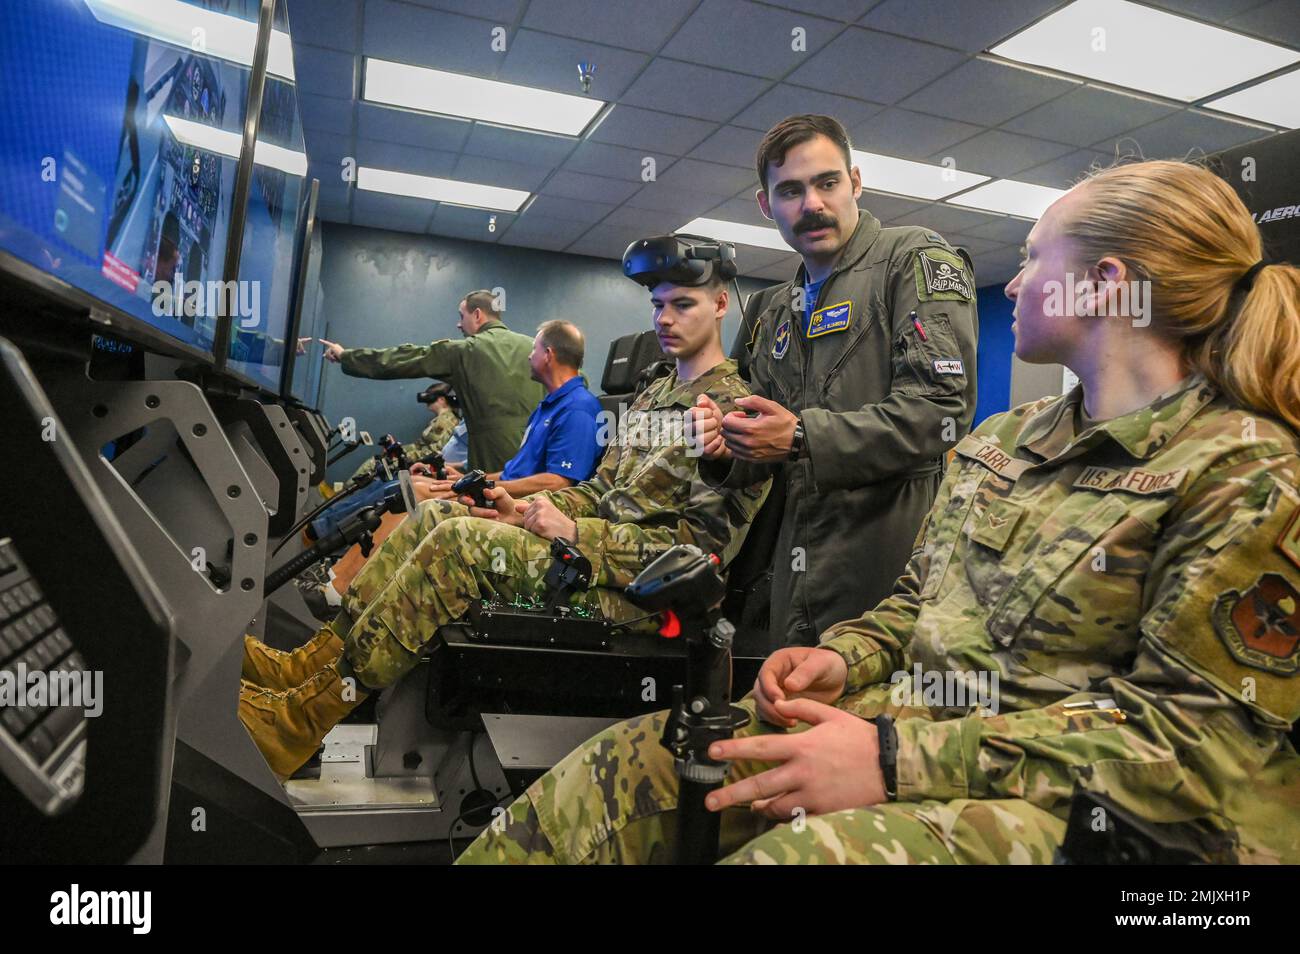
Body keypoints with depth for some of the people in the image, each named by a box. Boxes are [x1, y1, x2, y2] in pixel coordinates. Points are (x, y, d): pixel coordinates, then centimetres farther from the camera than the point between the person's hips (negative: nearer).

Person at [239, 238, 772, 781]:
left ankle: (304, 719, -19)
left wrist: (575, 532, -18)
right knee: (438, 514, -2)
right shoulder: (652, 397, 18)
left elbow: (703, 543, -18)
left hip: (643, 587, -9)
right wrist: (527, 511, 1)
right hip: (599, 545, 9)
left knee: (461, 540, -24)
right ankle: (314, 663, -4)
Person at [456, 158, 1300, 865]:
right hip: (912, 721, 6)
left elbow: (1198, 734, -15)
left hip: (1066, 799, -6)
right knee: (620, 772, -13)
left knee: (805, 854, -35)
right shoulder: (1001, 440, 14)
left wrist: (902, 762, -24)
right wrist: (845, 659, -2)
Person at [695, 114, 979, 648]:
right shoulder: (773, 312, 18)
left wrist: (804, 436, -19)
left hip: (894, 562, -6)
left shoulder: (916, 260, -3)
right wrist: (727, 449, 0)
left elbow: (942, 408, -16)